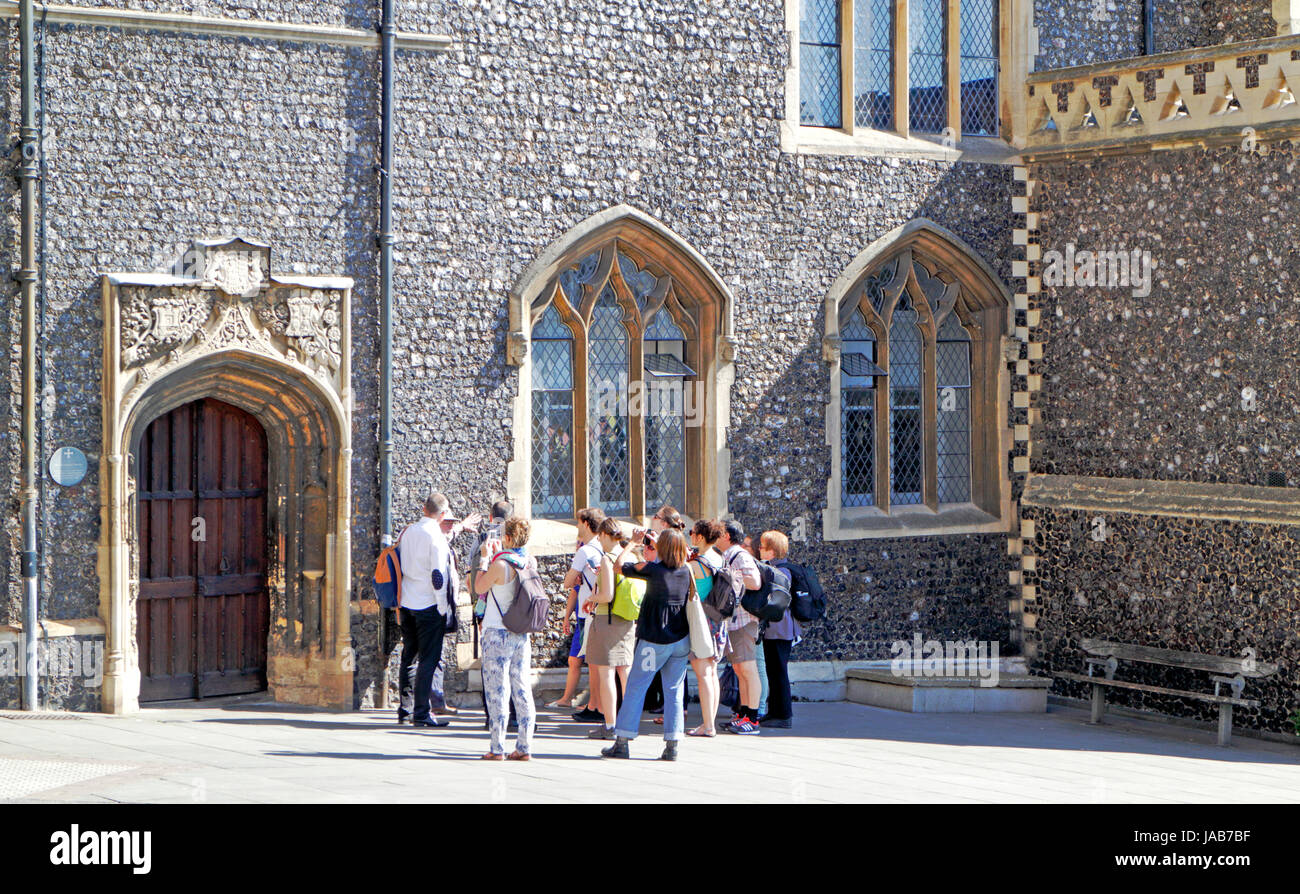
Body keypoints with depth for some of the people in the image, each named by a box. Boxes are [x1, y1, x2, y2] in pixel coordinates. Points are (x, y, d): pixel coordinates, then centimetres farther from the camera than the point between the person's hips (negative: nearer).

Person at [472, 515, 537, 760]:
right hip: (522, 633, 6)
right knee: (521, 688, 7)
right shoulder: (529, 562, 2)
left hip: (497, 632, -6)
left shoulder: (499, 565, -17)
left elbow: (479, 587, -3)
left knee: (496, 689, -1)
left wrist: (484, 558, 5)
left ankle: (497, 748, -1)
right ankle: (524, 747, 7)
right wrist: (497, 556, 22)